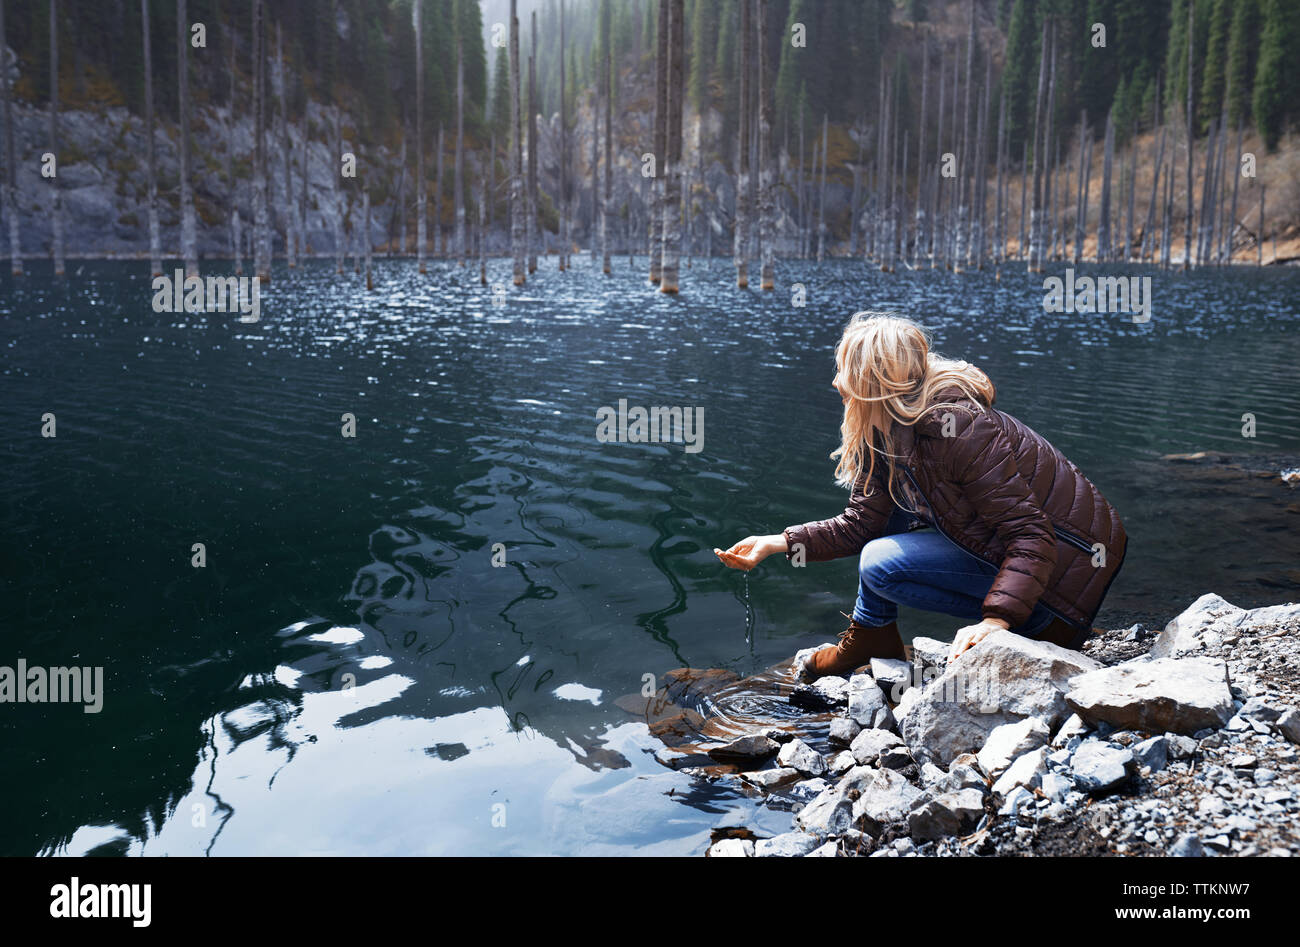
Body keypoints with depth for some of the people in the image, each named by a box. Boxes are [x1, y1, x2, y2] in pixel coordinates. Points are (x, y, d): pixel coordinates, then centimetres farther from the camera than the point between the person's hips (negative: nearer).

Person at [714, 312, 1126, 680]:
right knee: (884, 495, 7)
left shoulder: (959, 429, -27)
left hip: (1066, 562, -9)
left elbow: (1032, 537, -29)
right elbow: (860, 524, 5)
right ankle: (870, 638, 11)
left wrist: (994, 620, -39)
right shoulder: (887, 434, 1)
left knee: (880, 564, -16)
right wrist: (776, 543, -1)